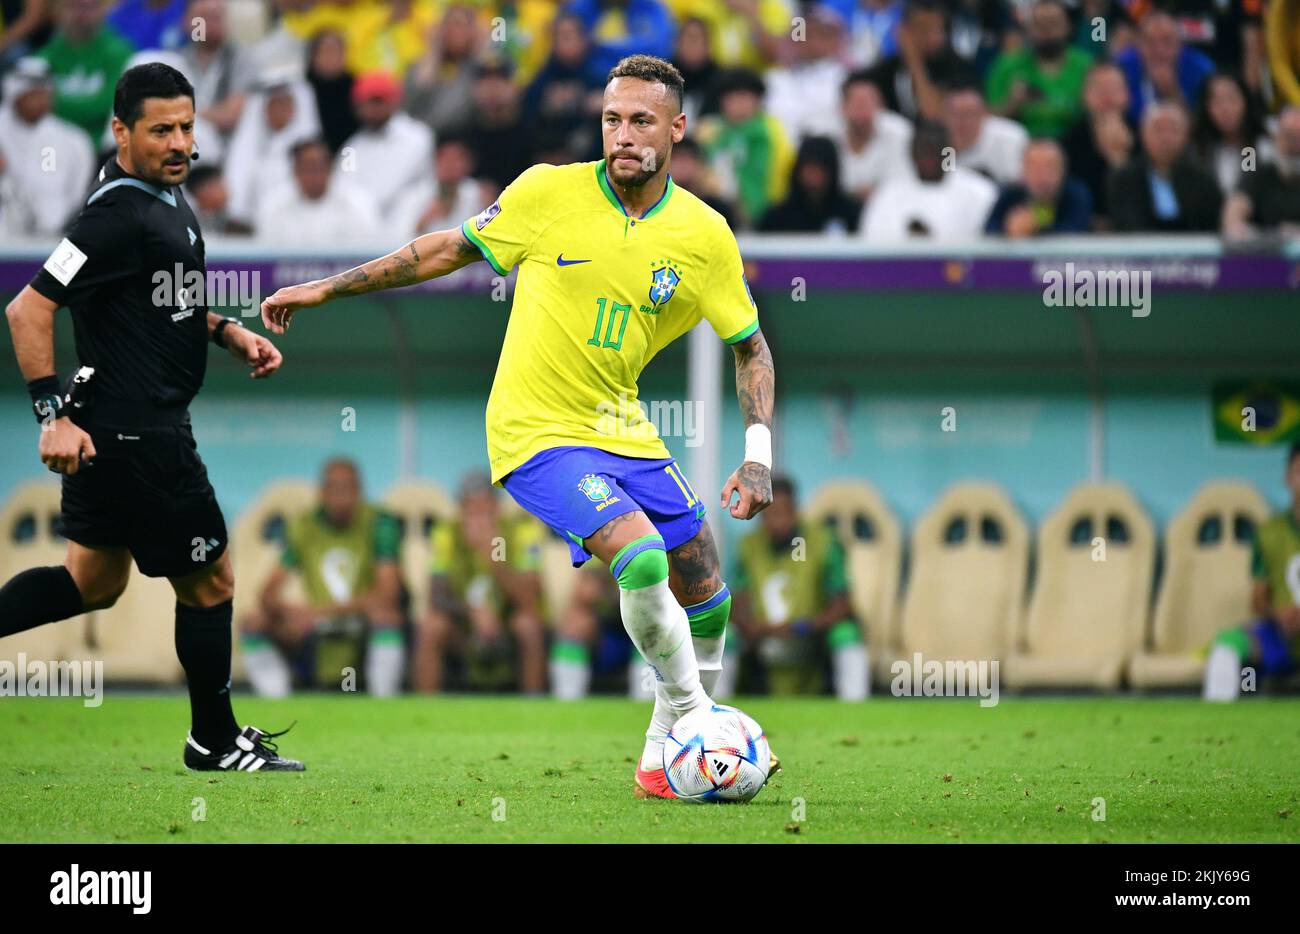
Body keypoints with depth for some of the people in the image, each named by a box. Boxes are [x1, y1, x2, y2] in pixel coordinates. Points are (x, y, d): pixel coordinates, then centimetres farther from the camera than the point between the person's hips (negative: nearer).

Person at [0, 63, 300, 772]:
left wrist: (228, 332, 11)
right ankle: (215, 741, 20)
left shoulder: (164, 196, 9)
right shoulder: (121, 215, -21)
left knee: (93, 581, 19)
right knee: (208, 581, 4)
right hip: (137, 434, -10)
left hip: (110, 429, 10)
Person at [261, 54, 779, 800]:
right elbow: (451, 248, 3)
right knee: (642, 560, -25)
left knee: (706, 598, 6)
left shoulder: (705, 236, -4)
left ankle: (665, 756, 26)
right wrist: (327, 289, 6)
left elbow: (751, 347, 6)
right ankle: (694, 716, -6)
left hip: (625, 432, 5)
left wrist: (759, 457, -5)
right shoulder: (548, 193, -10)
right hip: (538, 431, -5)